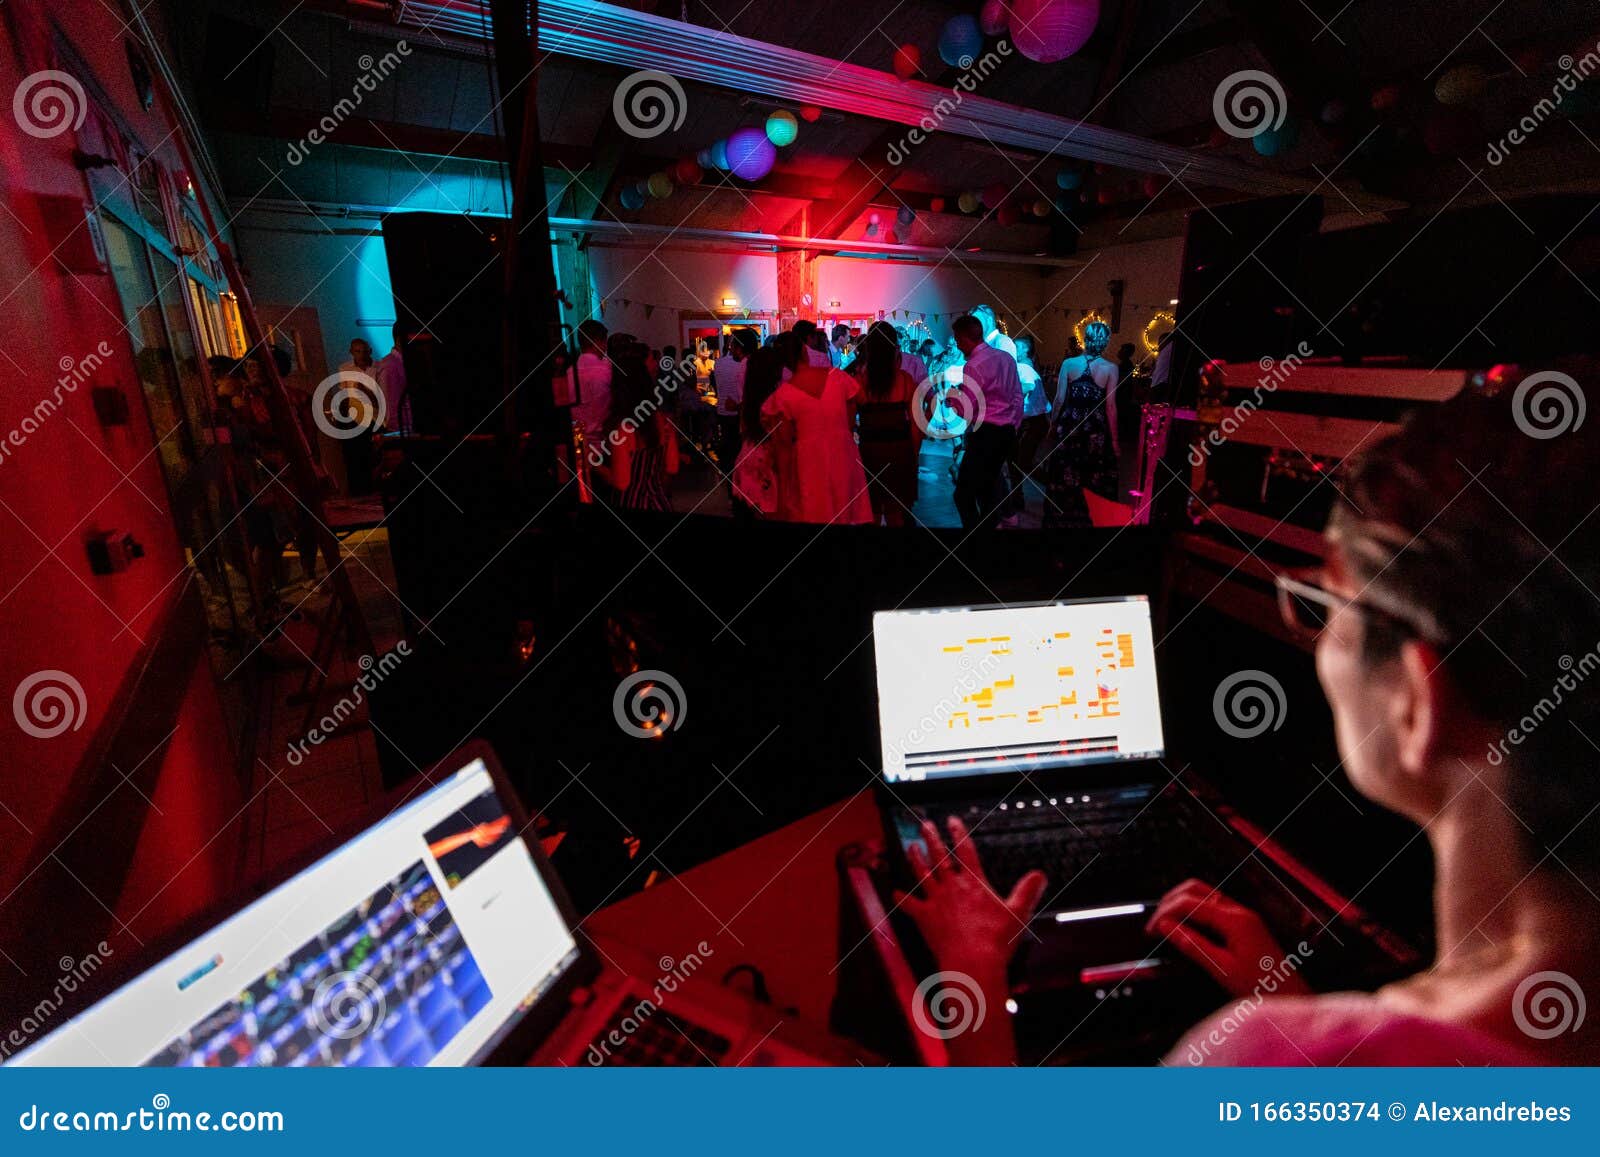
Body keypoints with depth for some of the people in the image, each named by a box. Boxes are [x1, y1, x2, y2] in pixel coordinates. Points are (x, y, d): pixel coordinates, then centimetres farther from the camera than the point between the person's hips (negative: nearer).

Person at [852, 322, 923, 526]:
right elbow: (916, 423, -4)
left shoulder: (858, 380, -9)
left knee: (871, 512, 16)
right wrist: (914, 455, 7)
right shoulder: (905, 380, -7)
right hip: (900, 450, 1)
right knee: (897, 513, 17)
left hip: (869, 450, 0)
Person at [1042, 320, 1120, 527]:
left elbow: (1059, 399, -2)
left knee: (1064, 479, 10)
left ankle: (1061, 518, 20)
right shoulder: (1110, 369, -5)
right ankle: (1089, 518, 19)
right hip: (1096, 432, -1)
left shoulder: (1069, 364, -3)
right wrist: (1114, 440, 1)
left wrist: (1053, 425, 12)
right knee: (1094, 481, 10)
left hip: (1068, 428, 1)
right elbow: (1110, 407, -6)